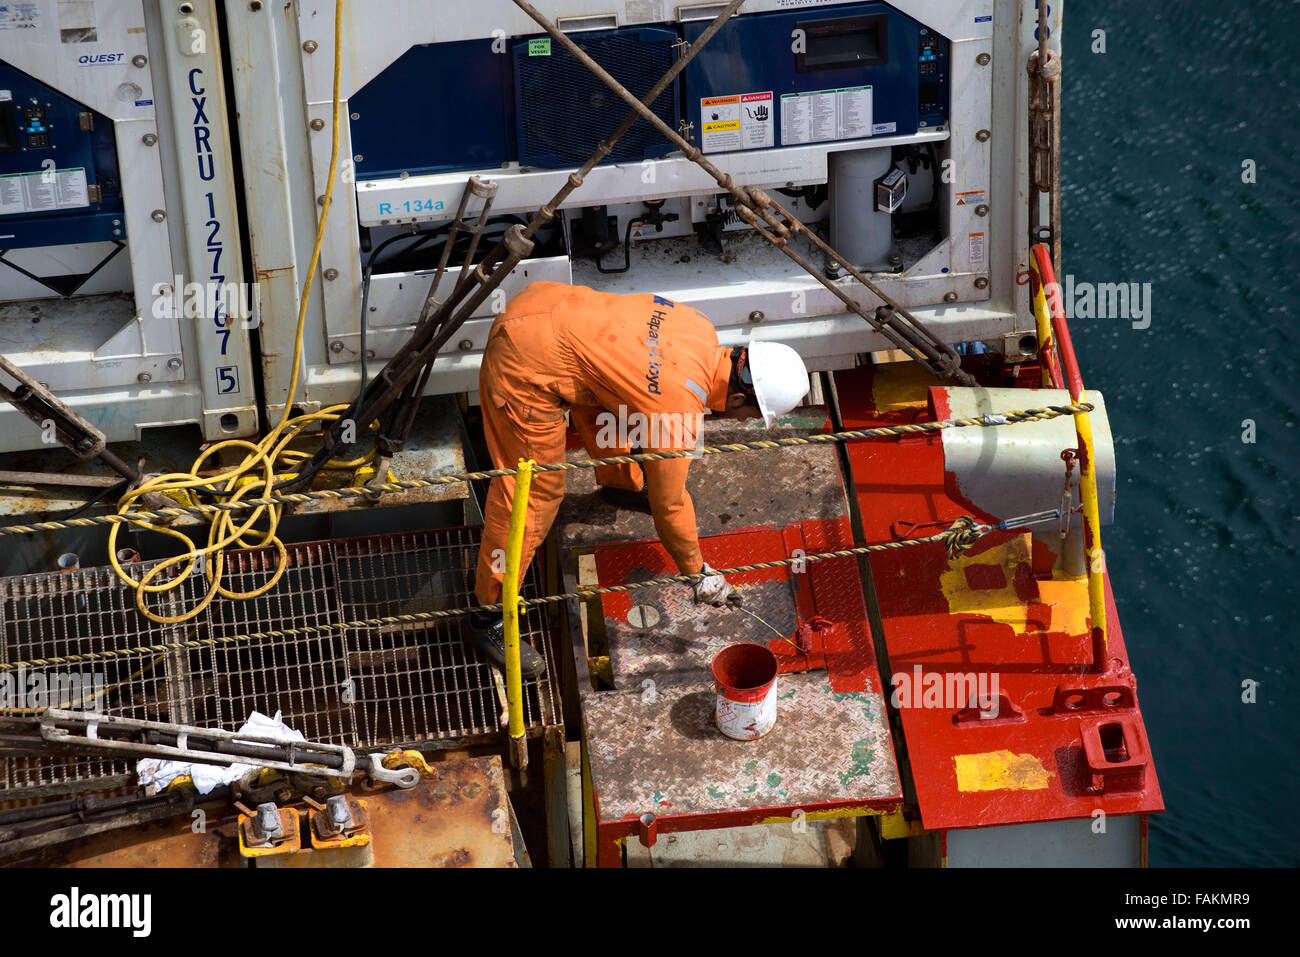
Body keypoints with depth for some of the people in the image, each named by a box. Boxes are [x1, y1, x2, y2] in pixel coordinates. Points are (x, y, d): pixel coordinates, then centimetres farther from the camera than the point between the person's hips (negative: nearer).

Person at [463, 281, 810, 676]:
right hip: (526, 366, -9)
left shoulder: (703, 333, 3)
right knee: (534, 493, -1)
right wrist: (698, 574, 7)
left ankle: (622, 482, 59)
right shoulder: (680, 409, -19)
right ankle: (487, 617, 9)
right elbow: (669, 501, -7)